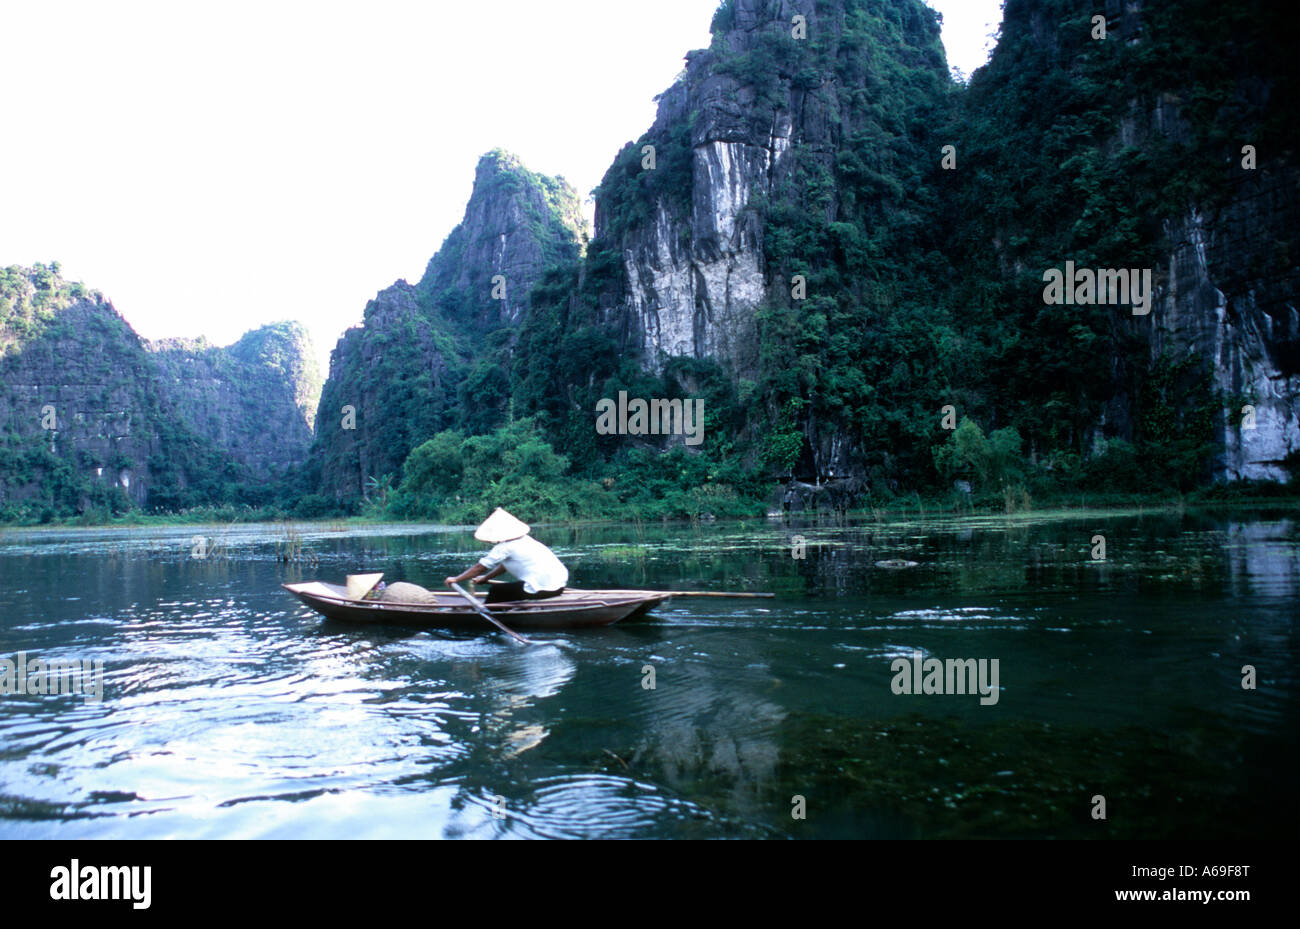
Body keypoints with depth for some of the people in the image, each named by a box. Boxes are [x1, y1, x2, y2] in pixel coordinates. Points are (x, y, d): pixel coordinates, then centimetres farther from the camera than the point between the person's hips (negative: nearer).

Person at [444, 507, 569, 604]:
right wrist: (485, 578, 34)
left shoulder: (504, 547, -8)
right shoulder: (523, 540, 17)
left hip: (543, 589, -9)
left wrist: (456, 579, 12)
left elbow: (479, 568, 1)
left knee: (495, 591, 3)